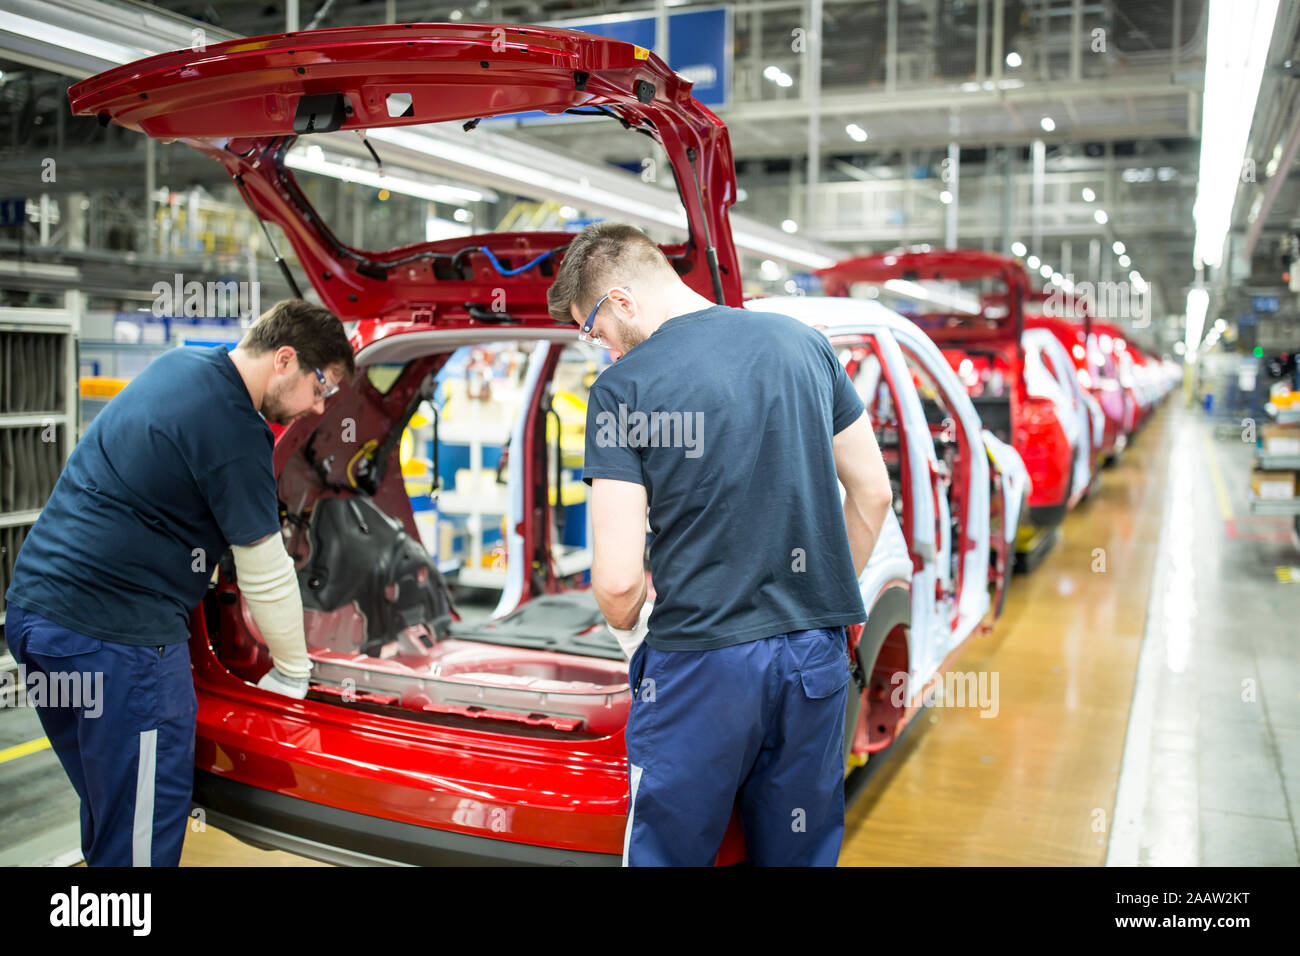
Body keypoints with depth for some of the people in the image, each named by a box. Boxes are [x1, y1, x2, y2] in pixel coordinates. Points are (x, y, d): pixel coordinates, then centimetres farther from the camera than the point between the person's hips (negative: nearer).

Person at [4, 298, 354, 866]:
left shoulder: (179, 363, 13)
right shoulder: (234, 433, -15)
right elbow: (265, 573, -8)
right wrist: (293, 674, 6)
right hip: (118, 637, -10)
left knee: (109, 811, 24)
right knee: (142, 838, 1)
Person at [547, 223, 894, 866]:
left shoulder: (623, 388, -10)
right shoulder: (803, 341, 5)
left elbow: (617, 580, -14)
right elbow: (873, 494, 10)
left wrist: (628, 630, 8)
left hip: (700, 667, -5)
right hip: (817, 656, 5)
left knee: (665, 853, 13)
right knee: (800, 854, 19)